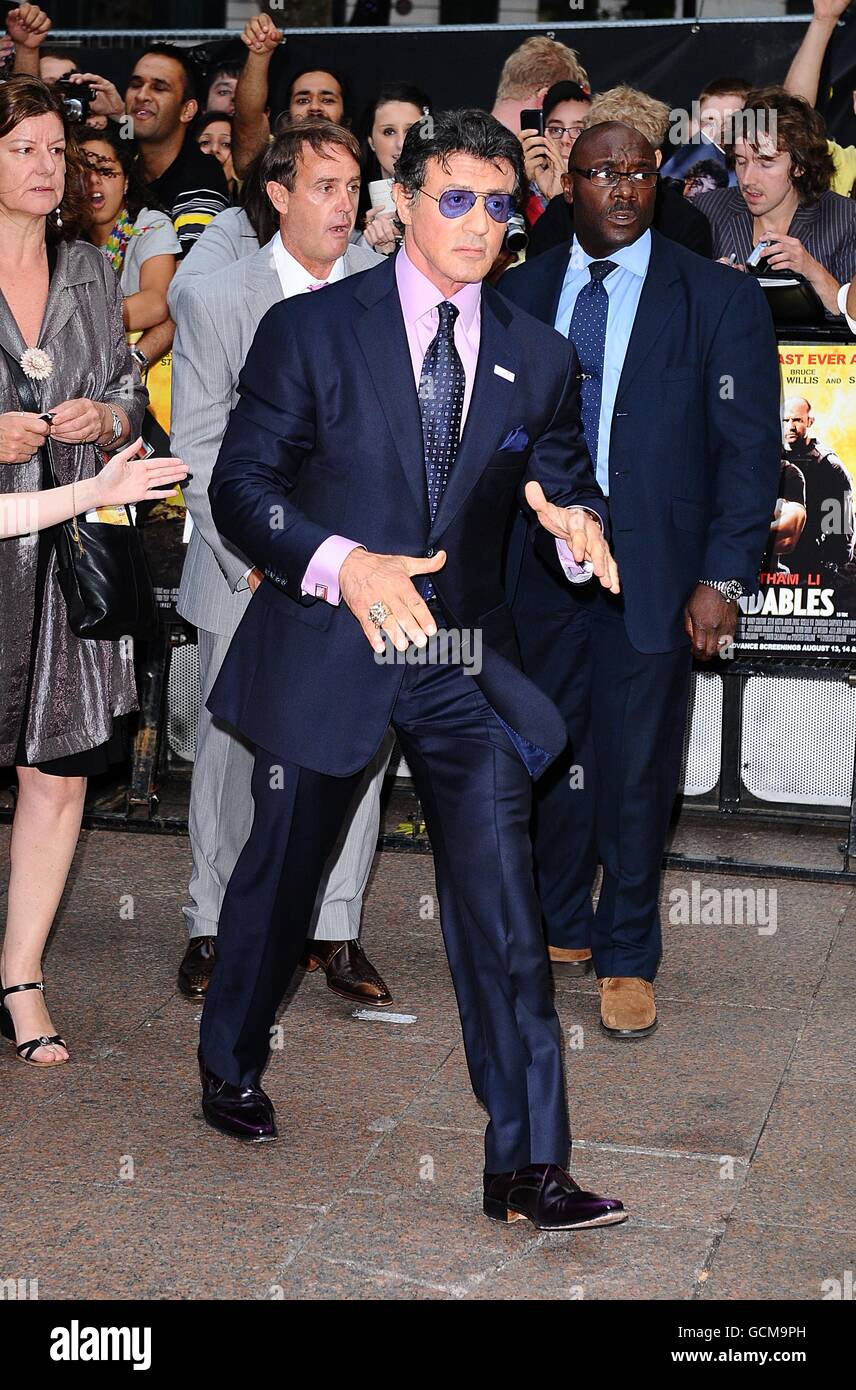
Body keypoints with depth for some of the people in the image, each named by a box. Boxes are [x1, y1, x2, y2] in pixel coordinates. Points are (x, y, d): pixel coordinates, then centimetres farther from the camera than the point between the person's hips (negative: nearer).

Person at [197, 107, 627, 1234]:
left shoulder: (536, 359, 5)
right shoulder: (310, 330, -5)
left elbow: (569, 481, 12)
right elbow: (241, 486, -7)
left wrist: (577, 522, -14)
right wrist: (345, 565, -24)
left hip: (465, 657, 2)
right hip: (326, 647, -2)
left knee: (501, 902, -7)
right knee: (281, 872, 15)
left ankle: (528, 1164, -2)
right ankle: (230, 1070, 42)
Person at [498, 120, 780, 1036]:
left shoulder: (720, 300, -2)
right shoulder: (518, 293, 8)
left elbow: (749, 449, -4)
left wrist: (723, 580, -11)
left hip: (652, 569, -3)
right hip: (539, 558, 3)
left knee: (637, 769, 3)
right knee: (549, 754, 12)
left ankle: (627, 959, 19)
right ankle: (561, 927, 31)